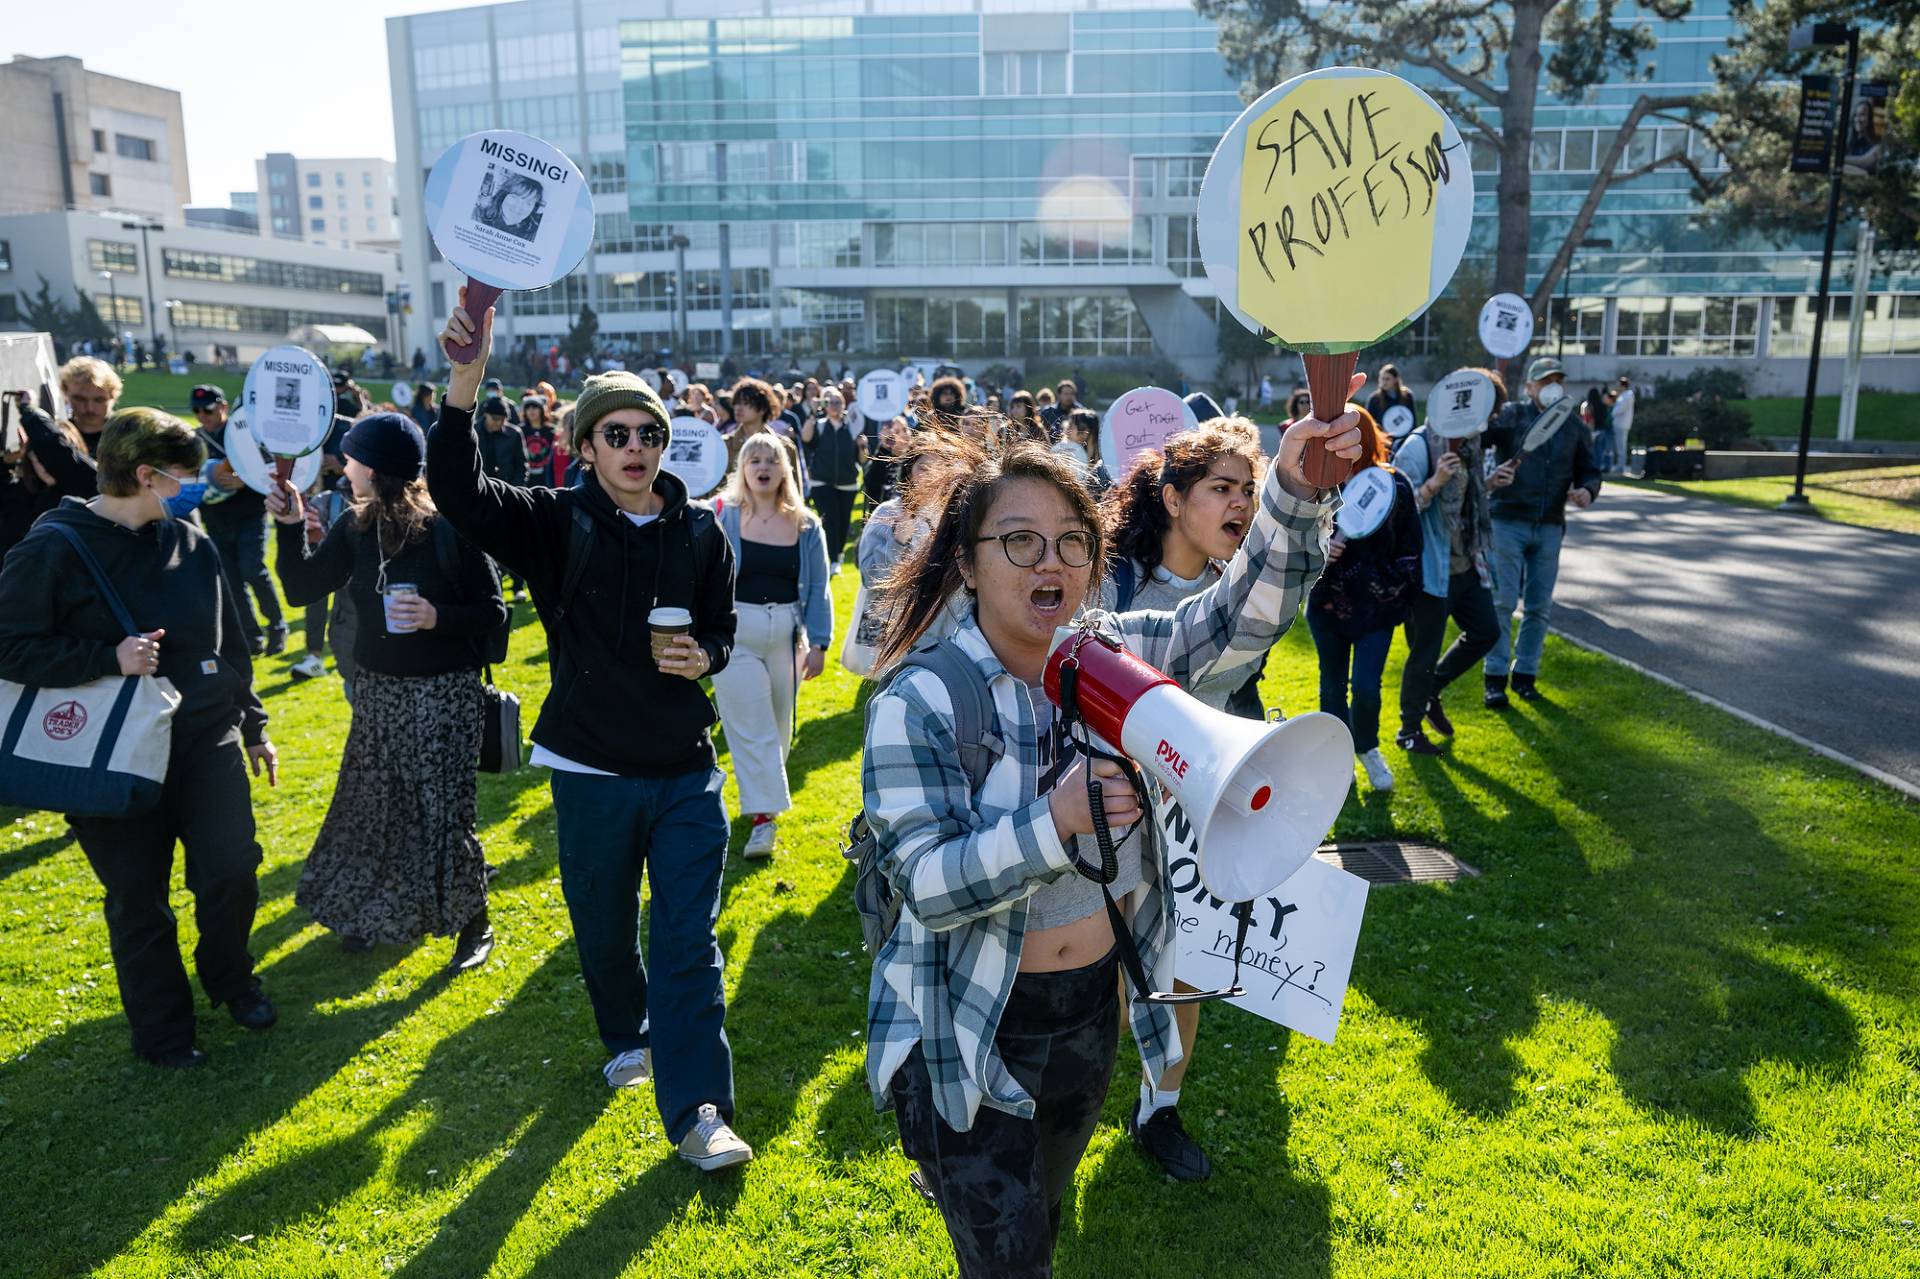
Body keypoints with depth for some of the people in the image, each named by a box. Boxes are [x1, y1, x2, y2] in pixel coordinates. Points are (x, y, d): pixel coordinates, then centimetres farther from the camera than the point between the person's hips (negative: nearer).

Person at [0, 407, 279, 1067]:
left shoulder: (192, 544, 4)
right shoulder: (54, 549, -11)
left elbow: (230, 642, 12)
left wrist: (254, 728, 16)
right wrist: (110, 658, -24)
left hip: (208, 743, 4)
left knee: (233, 871, 2)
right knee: (138, 901, 9)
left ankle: (230, 977, 32)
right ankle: (163, 1030, 29)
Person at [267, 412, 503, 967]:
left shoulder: (449, 529, -15)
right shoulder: (355, 529, 1)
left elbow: (493, 610, -11)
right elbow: (301, 588, 1)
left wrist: (439, 617, -26)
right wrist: (292, 525, -9)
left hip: (444, 691, -6)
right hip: (377, 687, 6)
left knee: (444, 808, -1)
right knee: (373, 803, 15)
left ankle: (474, 922, 19)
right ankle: (375, 913, 36)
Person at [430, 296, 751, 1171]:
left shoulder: (701, 532, 2)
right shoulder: (556, 523, -5)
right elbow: (455, 491, -21)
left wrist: (705, 657, -12)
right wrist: (466, 380, -35)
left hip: (686, 770, 1)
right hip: (592, 772, 0)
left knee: (689, 939, -1)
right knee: (604, 932, 17)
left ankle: (698, 1109, 4)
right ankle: (628, 1039, 44)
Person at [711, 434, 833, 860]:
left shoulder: (805, 525, 3)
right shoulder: (720, 516, -4)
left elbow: (817, 590, 5)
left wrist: (819, 644, -1)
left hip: (786, 634, 3)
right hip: (733, 633, -3)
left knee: (779, 724, 14)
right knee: (750, 726, -5)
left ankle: (767, 790, 36)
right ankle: (764, 815, -3)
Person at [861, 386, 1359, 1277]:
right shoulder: (920, 701, -21)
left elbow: (1243, 617, -19)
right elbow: (924, 883, -27)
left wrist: (1294, 493, -36)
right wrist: (1055, 821, -41)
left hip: (1093, 1015, 5)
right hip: (969, 1035, -5)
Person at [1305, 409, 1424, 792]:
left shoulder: (1393, 486, -7)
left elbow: (1410, 548, 1)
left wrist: (1400, 597, -4)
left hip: (1376, 606, -1)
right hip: (1327, 603, 1)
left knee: (1366, 687, -8)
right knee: (1333, 686, 12)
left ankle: (1368, 748, 22)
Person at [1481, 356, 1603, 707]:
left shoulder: (1574, 427, 11)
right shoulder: (1512, 415, -2)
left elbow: (1589, 470, 16)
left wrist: (1587, 491, -6)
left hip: (1550, 527, 4)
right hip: (1508, 522, -4)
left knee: (1540, 606, 8)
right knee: (1502, 601, -3)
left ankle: (1525, 673, 20)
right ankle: (1496, 676, 5)